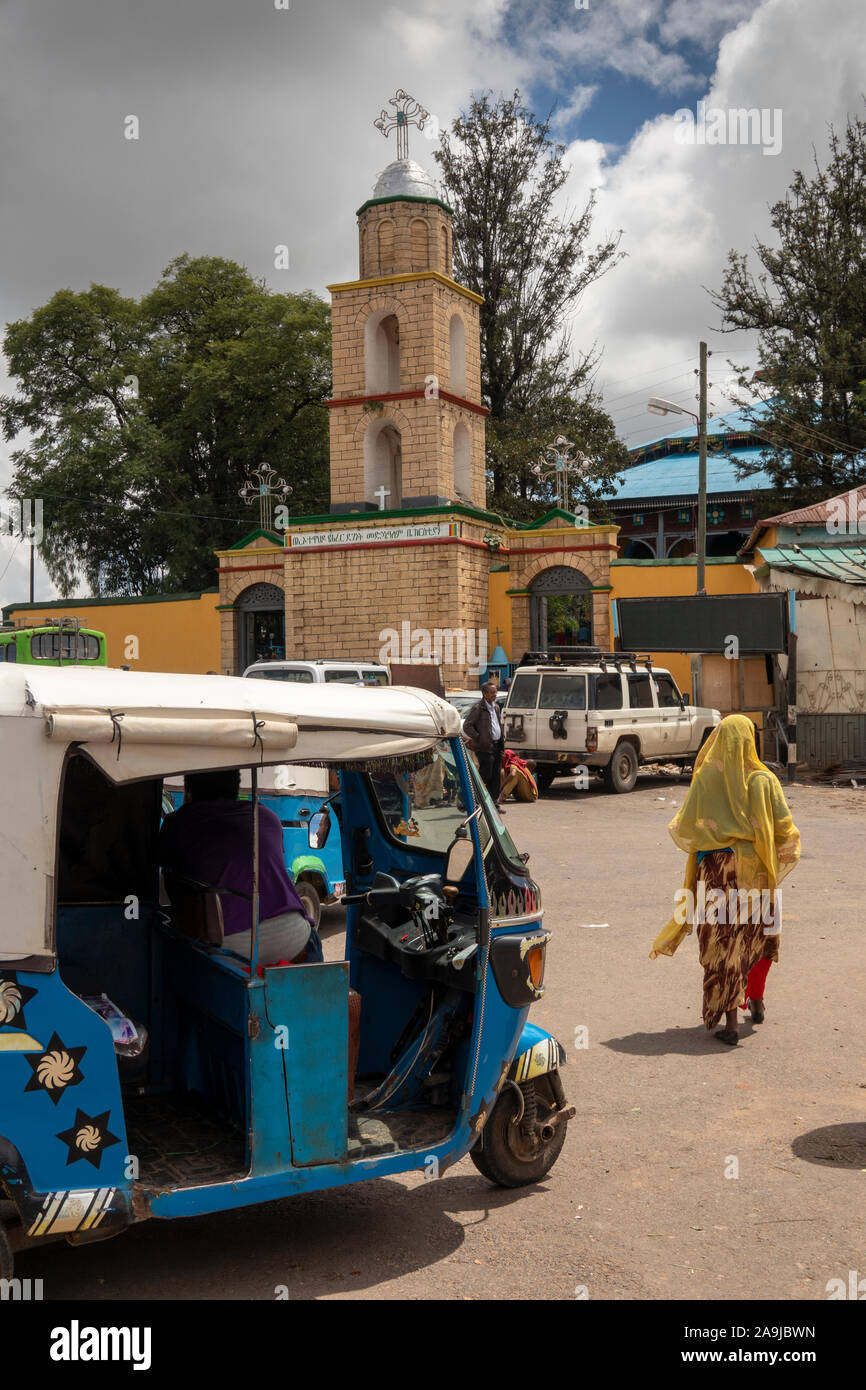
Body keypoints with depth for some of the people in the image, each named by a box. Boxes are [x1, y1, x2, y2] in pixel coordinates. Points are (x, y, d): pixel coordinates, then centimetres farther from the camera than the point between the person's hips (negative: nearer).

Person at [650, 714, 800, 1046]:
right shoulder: (763, 779, -6)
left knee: (722, 943, 4)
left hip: (716, 871, -1)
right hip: (756, 871, 1)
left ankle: (730, 1022, 2)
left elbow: (684, 827, -8)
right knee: (758, 936, 23)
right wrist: (780, 856, 12)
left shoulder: (705, 779, -7)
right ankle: (756, 1002, 36)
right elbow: (785, 827, -7)